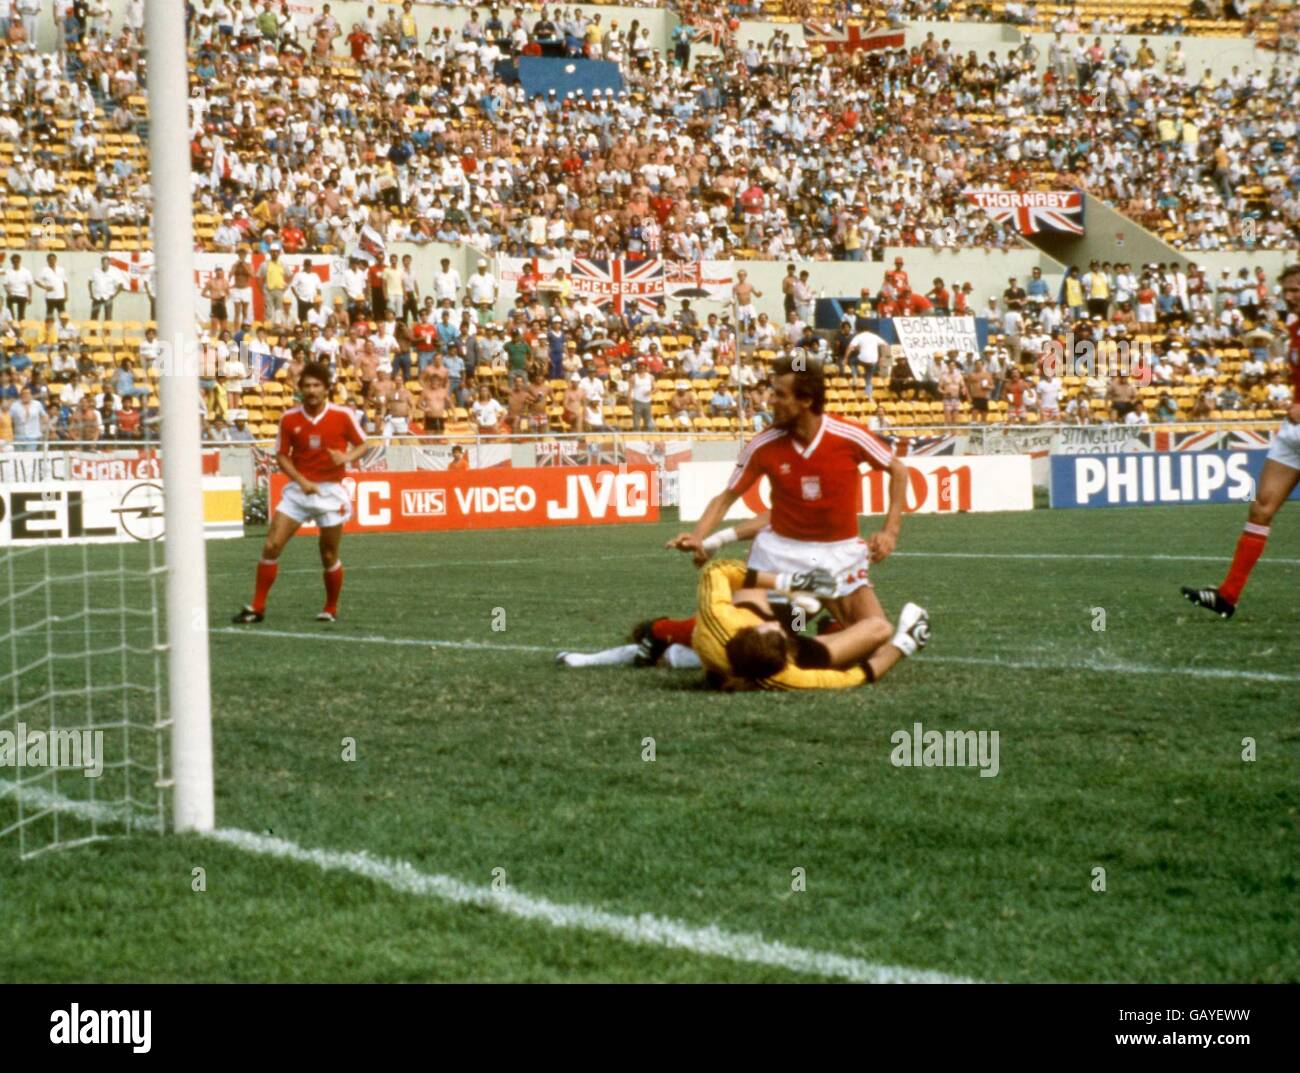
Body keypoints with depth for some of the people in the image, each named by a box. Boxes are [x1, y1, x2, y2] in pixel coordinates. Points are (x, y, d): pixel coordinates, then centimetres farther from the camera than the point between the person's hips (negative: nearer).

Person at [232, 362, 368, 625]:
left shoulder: (343, 415, -6)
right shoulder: (289, 418, -1)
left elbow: (361, 445, 4)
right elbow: (282, 456, 5)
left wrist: (347, 457, -18)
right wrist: (301, 480, -11)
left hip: (330, 491, -2)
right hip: (299, 488, 2)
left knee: (329, 555, 3)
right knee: (271, 545, -7)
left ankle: (331, 609, 23)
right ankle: (257, 607, 2)